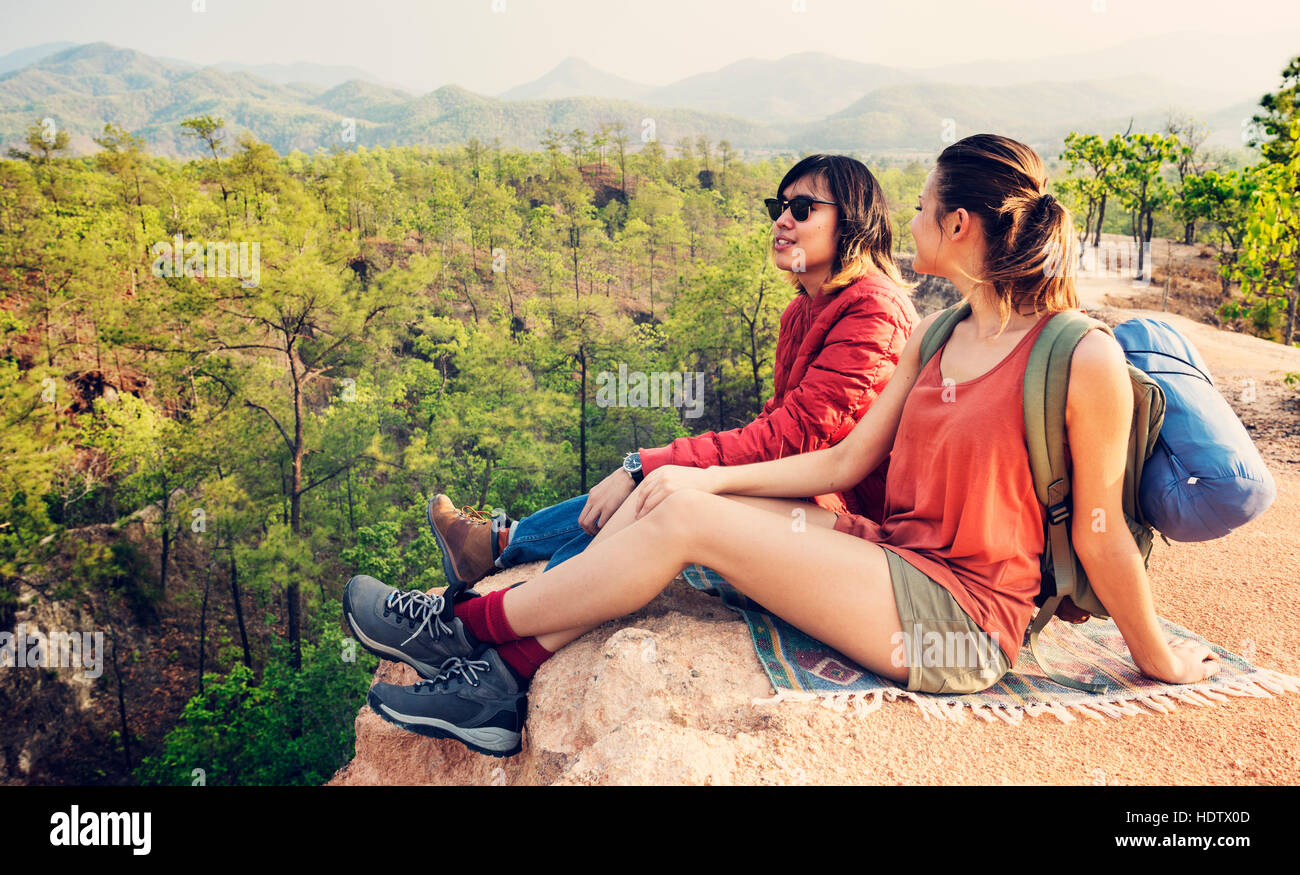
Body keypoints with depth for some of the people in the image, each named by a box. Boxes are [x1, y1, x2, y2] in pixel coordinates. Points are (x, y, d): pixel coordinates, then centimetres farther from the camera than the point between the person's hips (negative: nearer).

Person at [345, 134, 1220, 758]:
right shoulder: (935, 336, 10)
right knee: (671, 488, -9)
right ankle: (504, 677, -5)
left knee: (682, 517, -19)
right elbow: (845, 461, 10)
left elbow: (1101, 535, -8)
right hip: (893, 553, 8)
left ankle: (473, 623, -2)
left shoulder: (1084, 359, -15)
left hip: (961, 618, -7)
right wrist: (712, 477, 1)